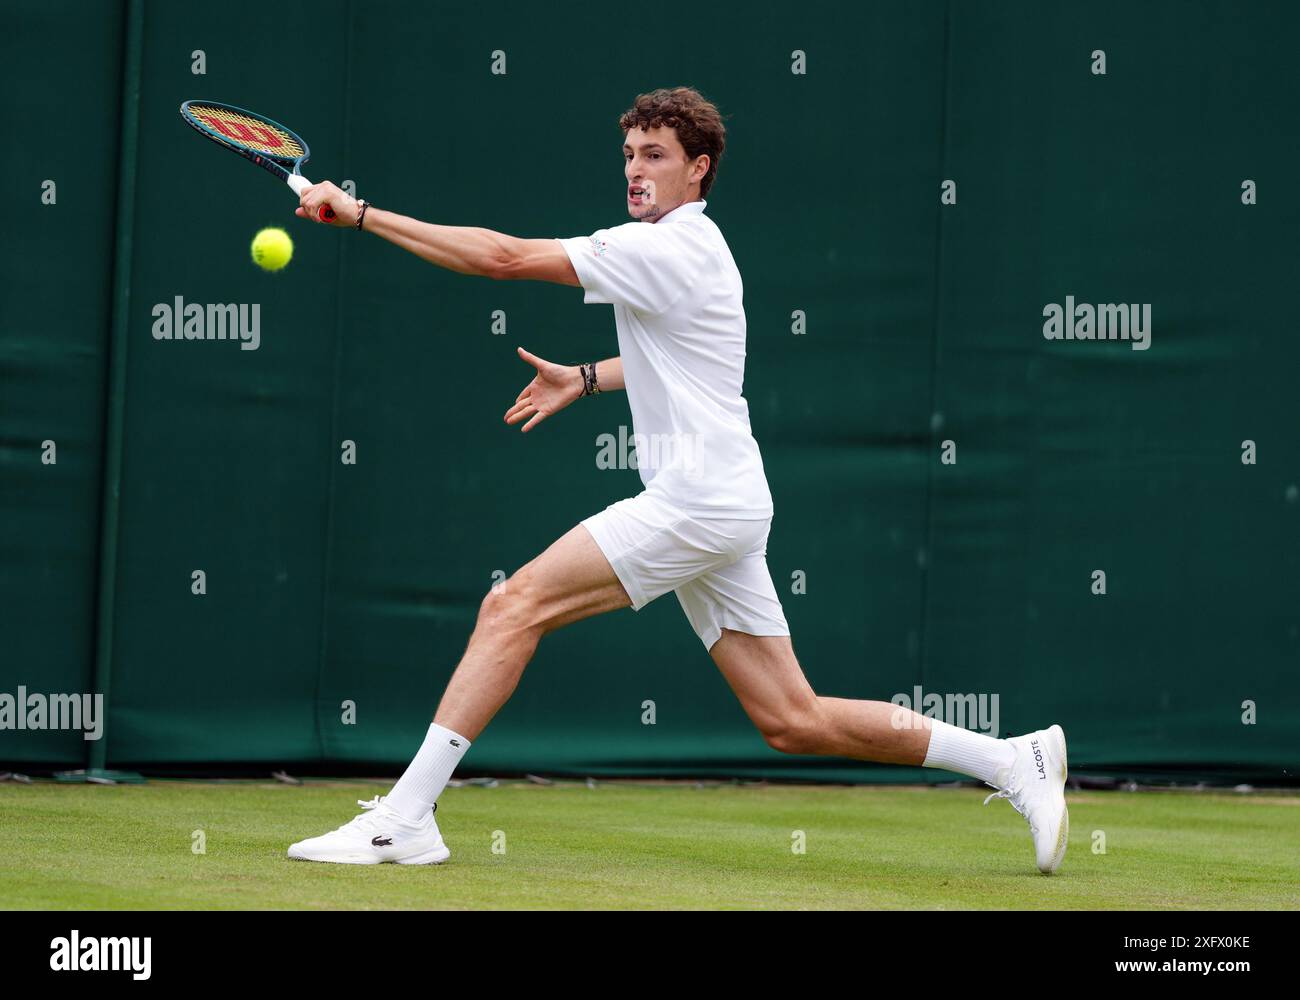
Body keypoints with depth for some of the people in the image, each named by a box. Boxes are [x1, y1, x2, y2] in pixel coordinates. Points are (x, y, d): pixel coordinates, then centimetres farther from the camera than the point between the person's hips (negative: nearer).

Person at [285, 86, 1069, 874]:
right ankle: (1015, 761, 11)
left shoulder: (661, 250, -12)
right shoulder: (695, 247, 18)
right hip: (725, 507, 10)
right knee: (793, 722, 9)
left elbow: (504, 257, -18)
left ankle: (405, 818, -16)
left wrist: (362, 214, -15)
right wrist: (585, 379, 24)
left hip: (696, 502, -10)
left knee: (513, 608, -13)